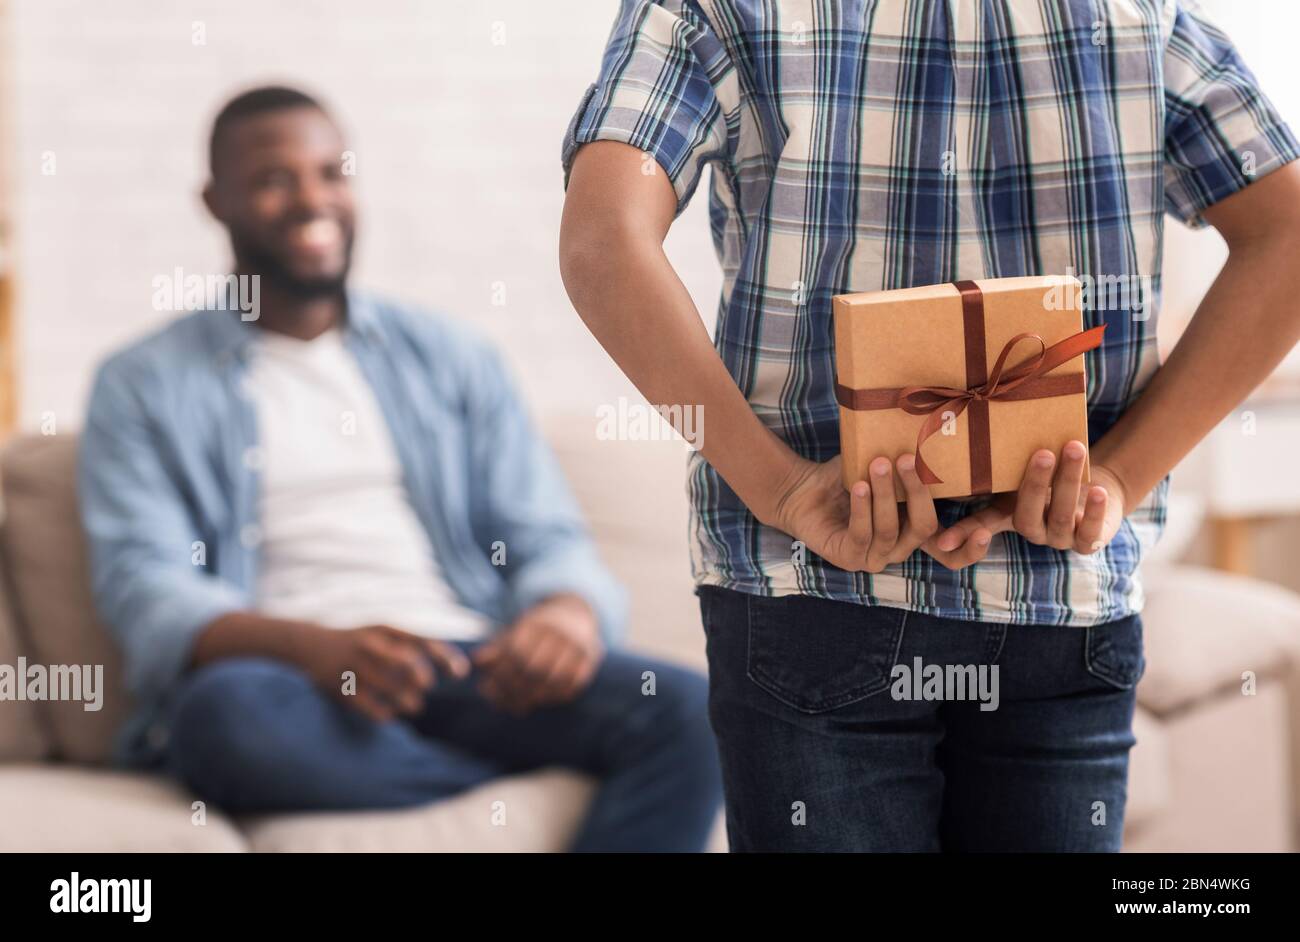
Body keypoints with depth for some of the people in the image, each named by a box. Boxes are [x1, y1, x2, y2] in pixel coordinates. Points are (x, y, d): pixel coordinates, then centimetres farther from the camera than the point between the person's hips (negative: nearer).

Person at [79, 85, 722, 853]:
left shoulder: (451, 358, 21)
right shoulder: (145, 387, 12)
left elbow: (548, 539, 12)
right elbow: (145, 587, -3)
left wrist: (567, 614, -15)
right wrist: (317, 647, -24)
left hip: (468, 669, 2)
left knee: (690, 711, -26)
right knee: (231, 711, -39)